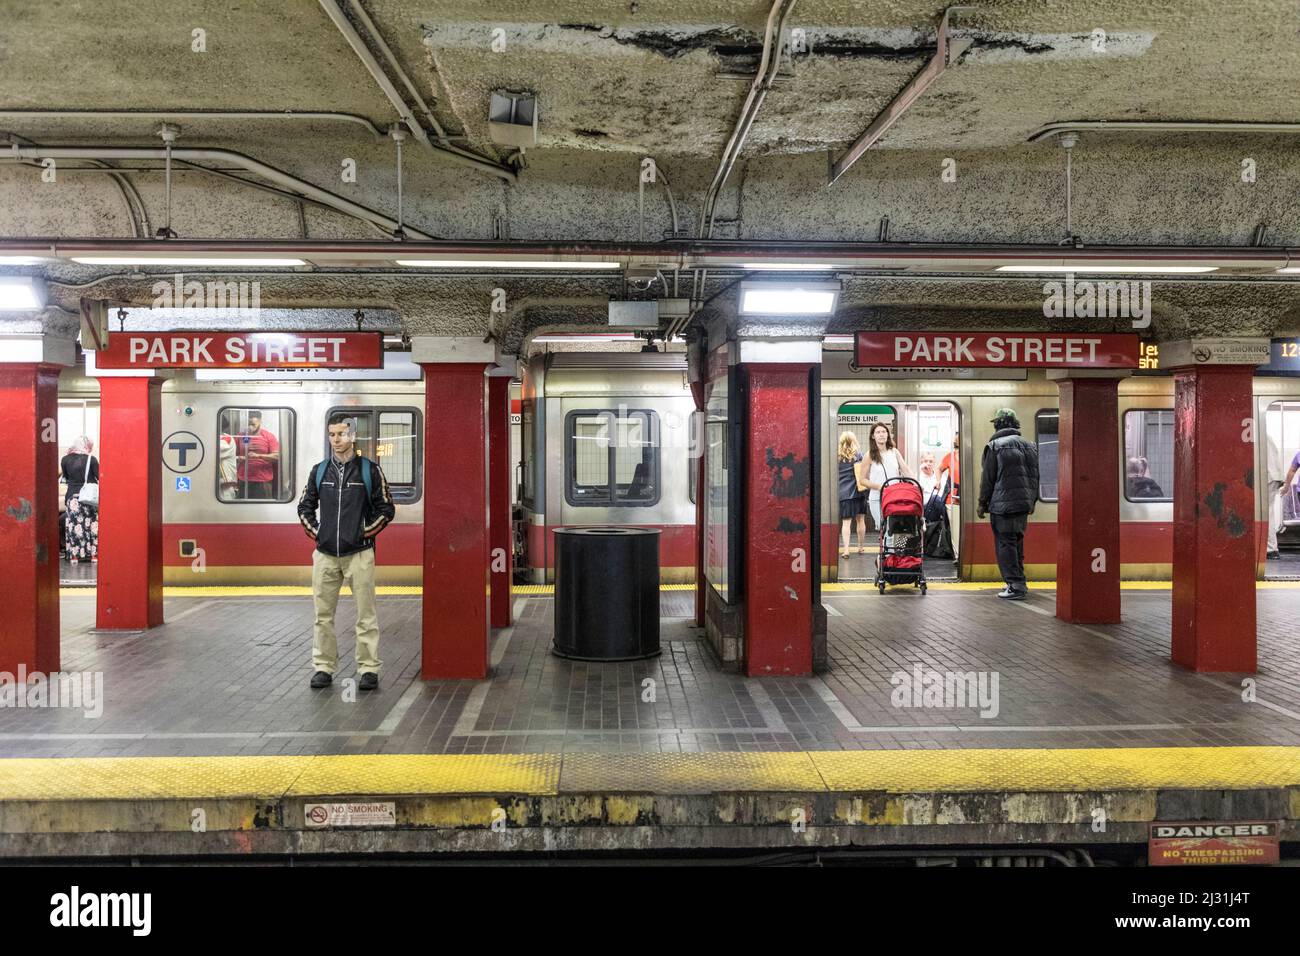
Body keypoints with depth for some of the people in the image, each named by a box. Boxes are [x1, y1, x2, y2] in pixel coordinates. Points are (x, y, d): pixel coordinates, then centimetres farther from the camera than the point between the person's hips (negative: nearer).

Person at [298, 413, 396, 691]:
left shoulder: (369, 470, 0)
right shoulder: (319, 471, 9)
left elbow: (386, 509, 4)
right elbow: (304, 507, 18)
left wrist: (366, 533, -3)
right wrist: (315, 533, 6)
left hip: (359, 554, -3)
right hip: (325, 555, 3)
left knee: (366, 615, -1)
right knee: (323, 615, 7)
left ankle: (369, 668, 6)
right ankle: (323, 667, 16)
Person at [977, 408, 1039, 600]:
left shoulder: (995, 446, -6)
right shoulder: (1029, 446, 13)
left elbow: (988, 478, -7)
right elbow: (1035, 476, 17)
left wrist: (982, 503, 0)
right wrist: (1032, 501, 24)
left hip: (1002, 504, -7)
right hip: (1024, 504, 7)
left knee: (1005, 544, -4)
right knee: (1016, 542, 16)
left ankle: (1016, 586, -10)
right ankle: (1018, 583, 21)